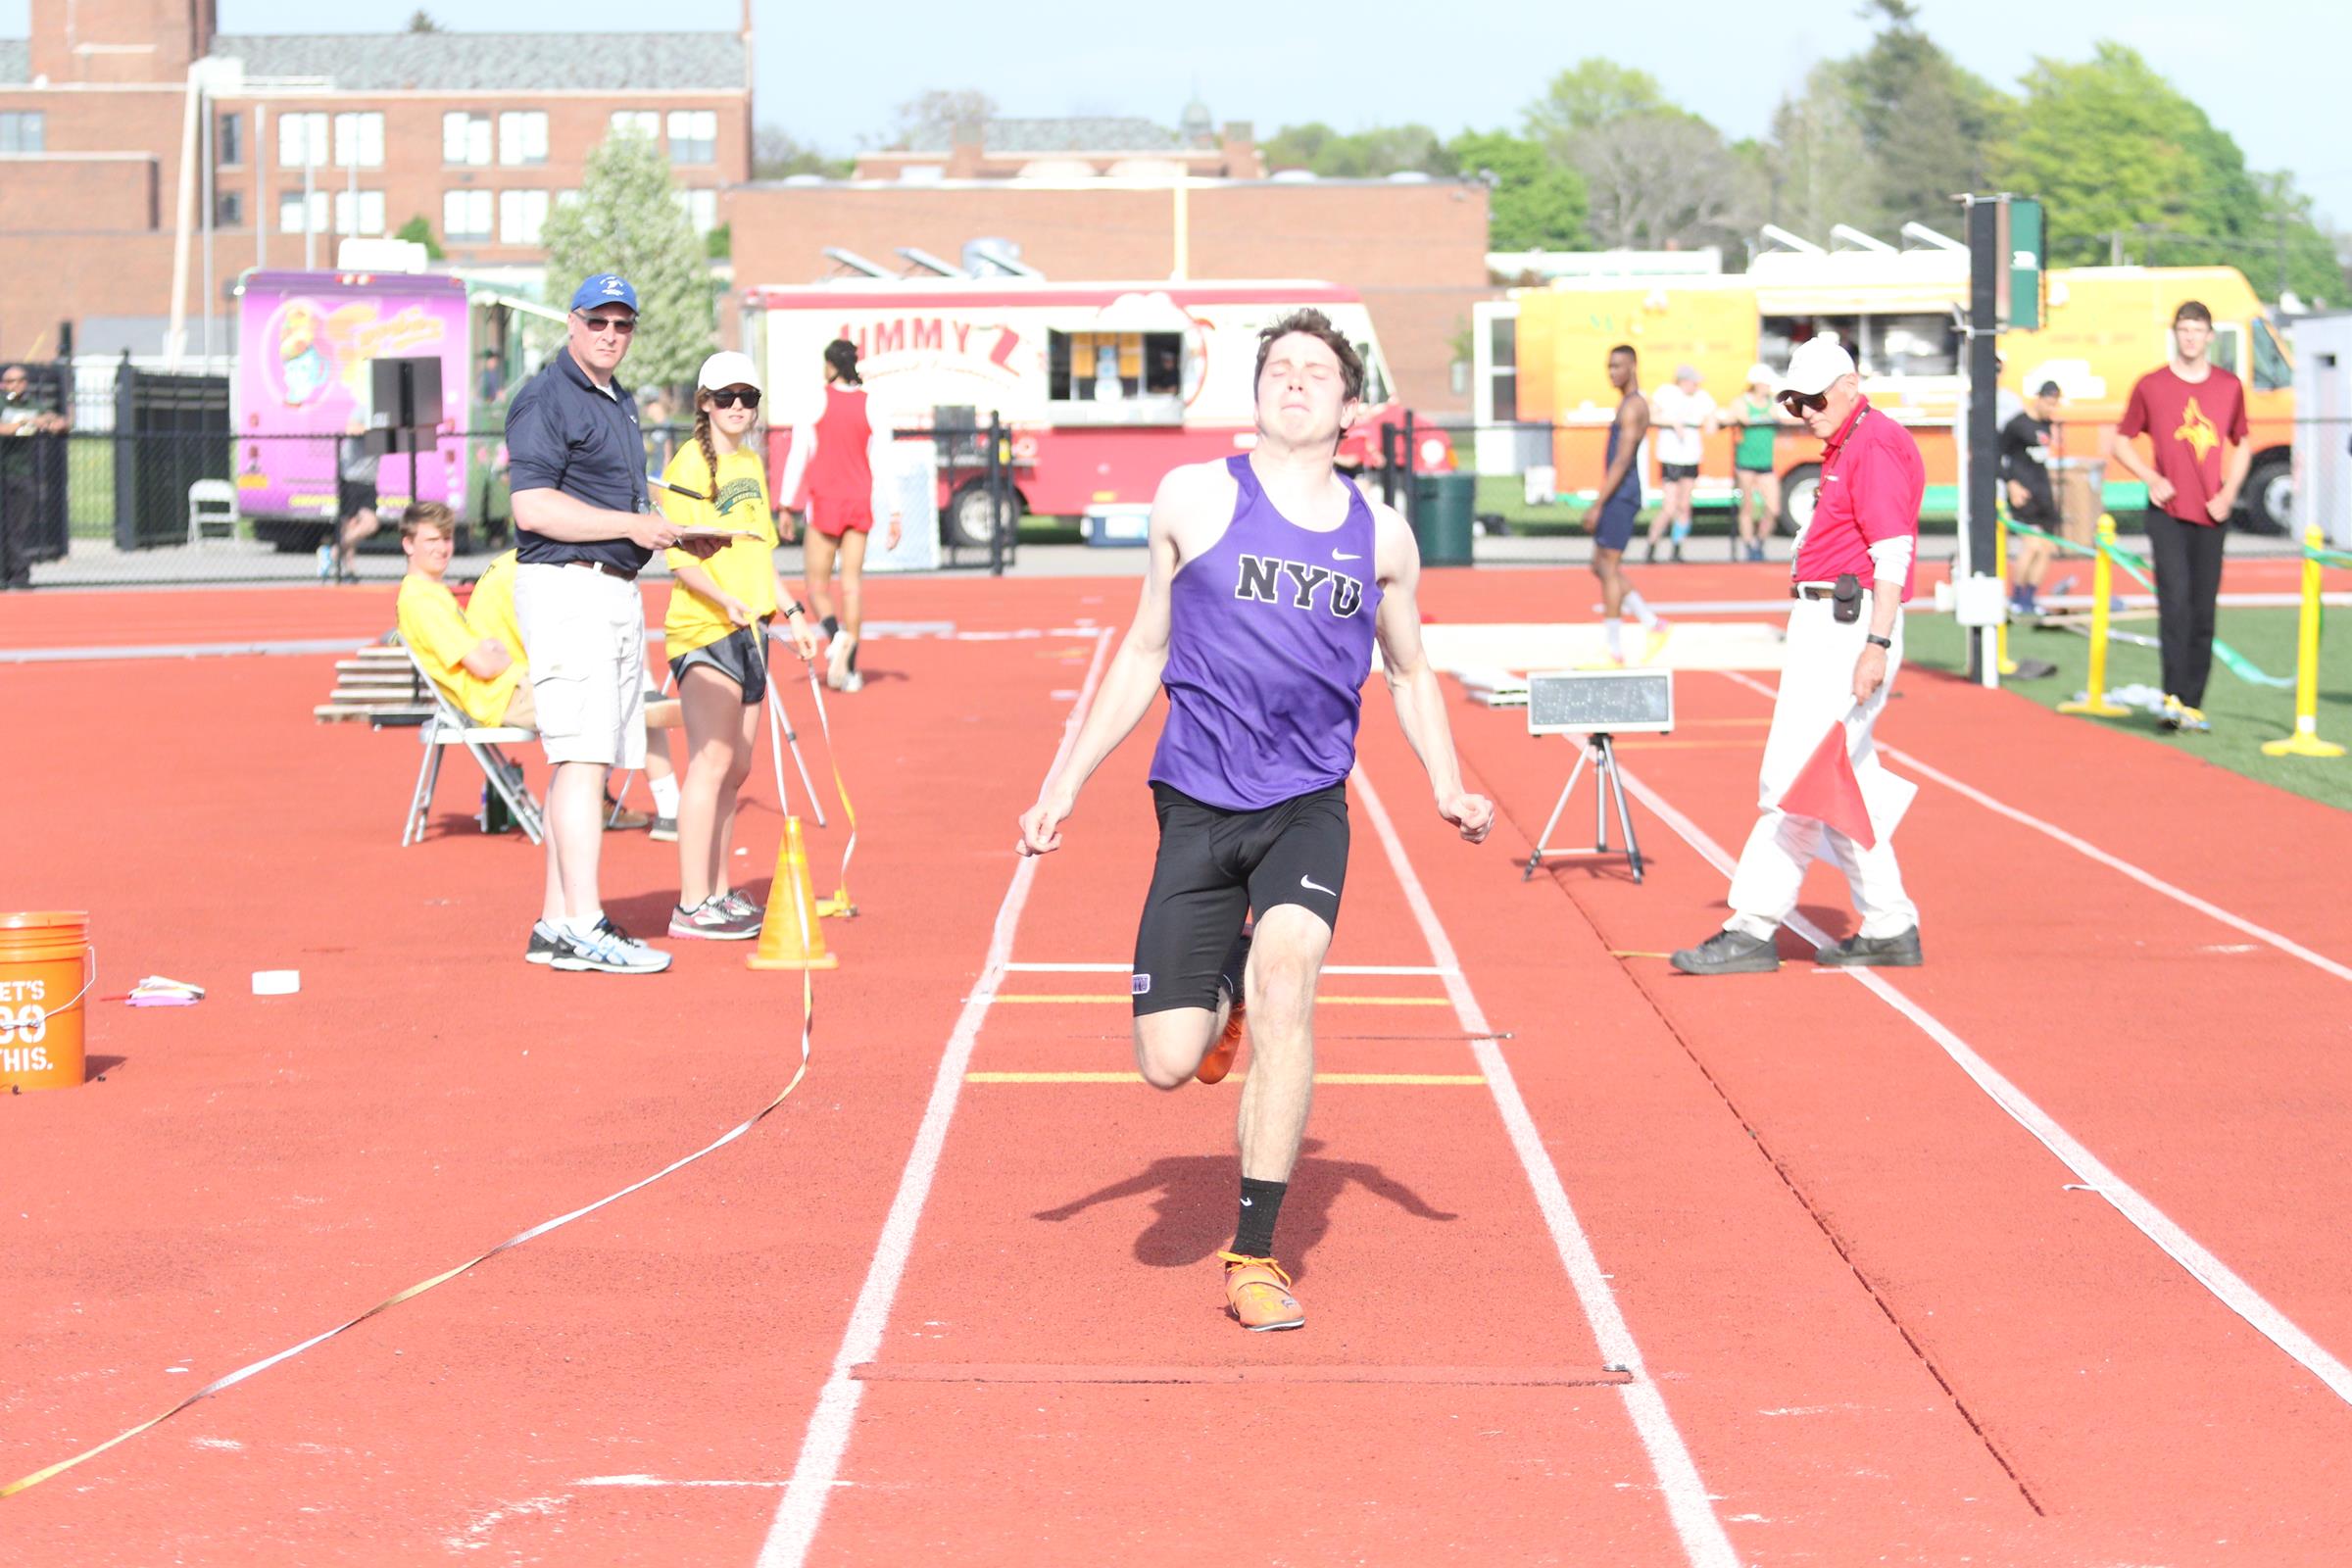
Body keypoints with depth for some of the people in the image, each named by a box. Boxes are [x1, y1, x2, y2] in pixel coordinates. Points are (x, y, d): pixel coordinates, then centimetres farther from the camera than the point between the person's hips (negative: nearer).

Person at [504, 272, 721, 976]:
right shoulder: (546, 400, -9)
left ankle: (555, 924, 11)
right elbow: (533, 506, -18)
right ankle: (583, 926, -18)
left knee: (585, 761, 8)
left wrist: (678, 535, 11)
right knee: (583, 758, -14)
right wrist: (632, 524, -19)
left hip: (619, 593, 10)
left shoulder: (619, 403, 21)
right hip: (566, 589, -10)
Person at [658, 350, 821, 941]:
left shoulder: (751, 462, 17)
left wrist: (791, 611, 24)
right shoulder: (690, 462, -9)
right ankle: (691, 905, -12)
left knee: (737, 767, 11)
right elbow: (679, 555, -15)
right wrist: (724, 599, -29)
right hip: (703, 628, -8)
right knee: (711, 762, -12)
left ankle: (718, 892, 20)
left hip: (749, 628, 8)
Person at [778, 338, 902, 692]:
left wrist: (787, 508, 3)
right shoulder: (871, 408, 1)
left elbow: (796, 460, -4)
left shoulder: (815, 405, -5)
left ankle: (835, 633, -26)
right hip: (860, 504, 3)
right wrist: (894, 514, 3)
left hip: (823, 503, -3)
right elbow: (884, 465, 0)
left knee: (817, 584, 5)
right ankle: (850, 669, -1)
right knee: (852, 582, 5)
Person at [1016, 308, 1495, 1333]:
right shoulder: (1194, 499, 2)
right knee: (1166, 1064, -6)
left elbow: (1410, 673, 21)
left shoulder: (1381, 537, 7)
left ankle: (1255, 1260, -17)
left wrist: (1448, 788, 5)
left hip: (1307, 806, 0)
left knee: (1286, 980, -27)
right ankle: (1223, 998, 35)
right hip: (1197, 805, 0)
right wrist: (1066, 785, 9)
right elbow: (1143, 654, 11)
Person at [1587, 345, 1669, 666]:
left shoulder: (1633, 407, -14)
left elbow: (1622, 461, -21)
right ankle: (1653, 624, 12)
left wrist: (1598, 505, -22)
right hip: (1618, 497, 10)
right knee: (1601, 567, 12)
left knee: (1608, 567, -7)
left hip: (1621, 495, -10)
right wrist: (1602, 504, 23)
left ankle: (1614, 651, -4)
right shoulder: (1629, 404, 17)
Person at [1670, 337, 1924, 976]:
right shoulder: (1843, 449, 20)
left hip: (1848, 628, -11)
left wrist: (1876, 644, -27)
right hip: (1822, 629, 11)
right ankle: (1888, 928, 16)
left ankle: (1753, 929, -13)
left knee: (1794, 780, -12)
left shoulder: (1874, 448, -12)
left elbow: (1893, 554, -20)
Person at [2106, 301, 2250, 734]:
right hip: (2167, 512, -2)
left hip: (2211, 516, 2)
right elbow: (2121, 442, 10)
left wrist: (2228, 491, 2)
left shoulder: (2230, 387, 8)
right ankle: (2173, 698, -19)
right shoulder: (2151, 386, 2)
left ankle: (2193, 704, 9)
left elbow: (2241, 445, 18)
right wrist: (2151, 477, -7)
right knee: (2175, 598, -17)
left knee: (2203, 612, 3)